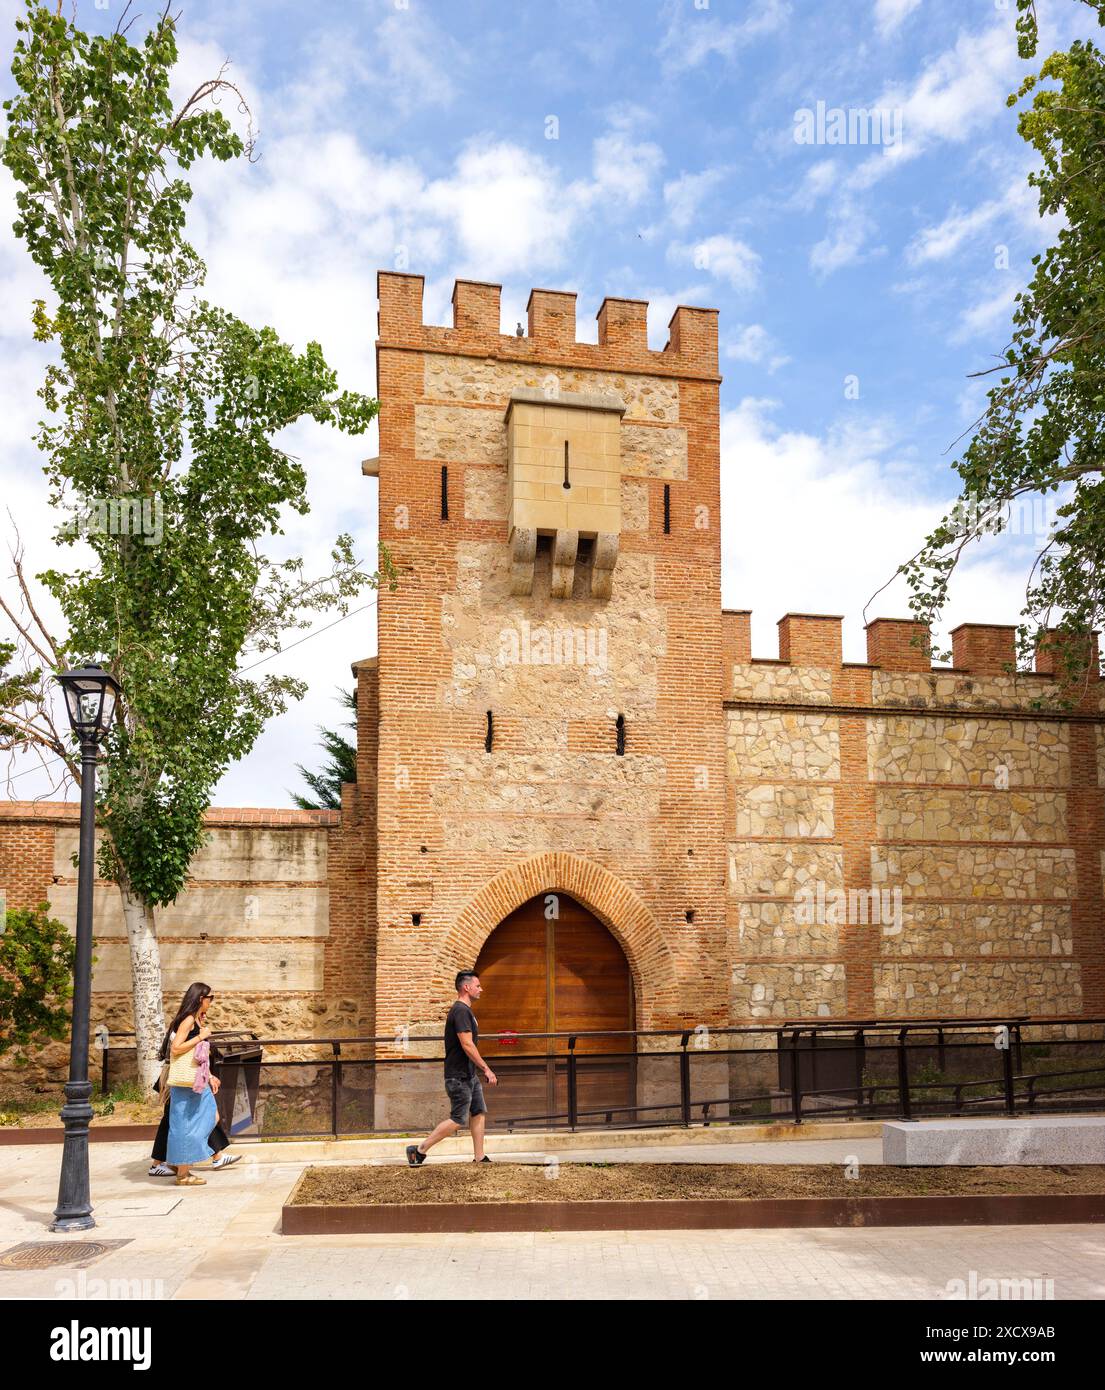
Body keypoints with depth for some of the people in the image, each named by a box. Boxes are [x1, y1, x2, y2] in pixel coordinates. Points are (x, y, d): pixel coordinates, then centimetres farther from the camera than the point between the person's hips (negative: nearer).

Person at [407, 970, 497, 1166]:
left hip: (469, 1075, 10)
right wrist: (486, 1069, -20)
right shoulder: (461, 1011, -18)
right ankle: (419, 1150, 0)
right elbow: (467, 1045, -23)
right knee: (458, 1120, -6)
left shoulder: (464, 1010, 15)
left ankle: (479, 1157, 13)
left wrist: (482, 1069, 23)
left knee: (479, 1113, 9)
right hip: (459, 1076, -10)